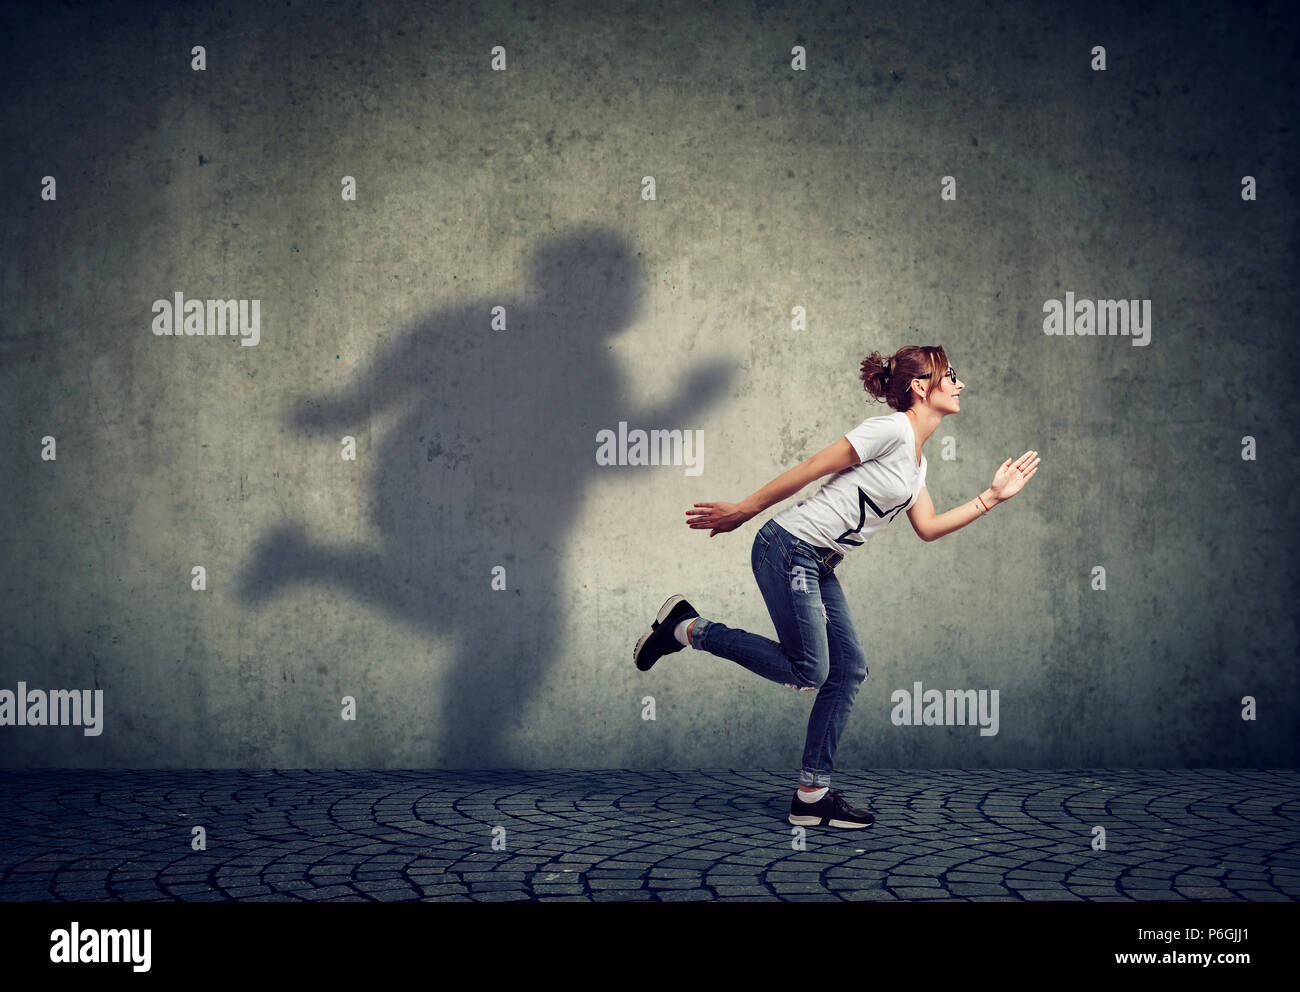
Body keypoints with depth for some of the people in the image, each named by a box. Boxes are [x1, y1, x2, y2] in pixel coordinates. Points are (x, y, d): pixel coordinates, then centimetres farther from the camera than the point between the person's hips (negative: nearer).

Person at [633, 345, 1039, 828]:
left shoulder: (916, 461, 16)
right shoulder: (890, 430, -14)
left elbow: (927, 527, 15)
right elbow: (810, 469, -13)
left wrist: (993, 497, 12)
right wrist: (742, 511, -10)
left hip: (819, 568, 10)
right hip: (789, 549, -10)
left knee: (849, 668, 3)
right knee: (808, 671, -11)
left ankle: (813, 795, 8)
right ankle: (688, 629, 2)